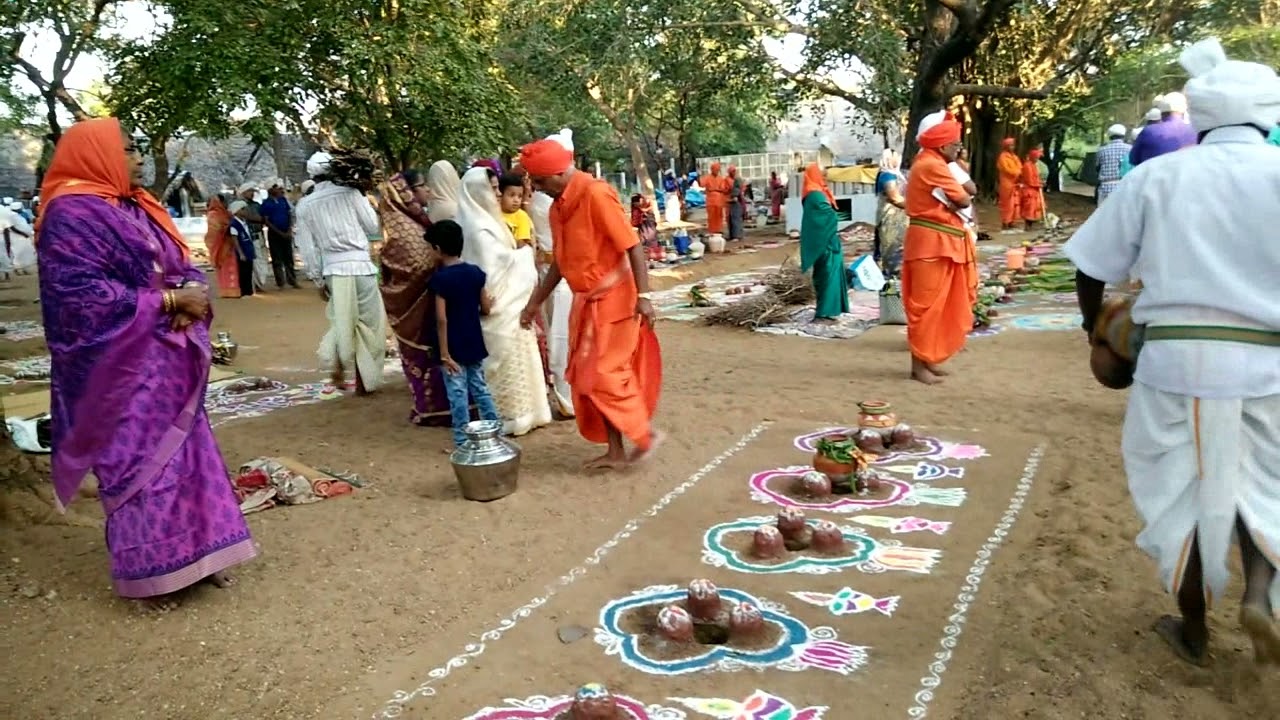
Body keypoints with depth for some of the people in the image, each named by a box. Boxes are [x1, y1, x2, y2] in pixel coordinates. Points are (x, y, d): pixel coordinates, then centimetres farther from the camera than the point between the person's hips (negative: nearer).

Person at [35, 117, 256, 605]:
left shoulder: (139, 209, 13)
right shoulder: (72, 216, -13)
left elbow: (183, 267, 15)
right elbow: (81, 295, -21)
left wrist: (192, 294, -9)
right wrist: (169, 300, -19)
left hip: (168, 361, 8)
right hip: (121, 369, -8)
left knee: (184, 455, 12)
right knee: (137, 464, 0)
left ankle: (192, 554, 24)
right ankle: (148, 569, 13)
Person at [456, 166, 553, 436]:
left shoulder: (487, 221, 12)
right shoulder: (479, 229, -18)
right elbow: (491, 271, -20)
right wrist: (523, 256, -8)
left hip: (508, 303, 10)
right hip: (500, 307, -10)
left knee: (513, 358, 14)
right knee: (506, 358, -2)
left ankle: (520, 413, 22)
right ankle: (510, 417, 7)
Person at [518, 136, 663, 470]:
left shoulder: (595, 194, -17)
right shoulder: (558, 207, 9)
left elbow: (632, 246, -18)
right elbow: (560, 261, 18)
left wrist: (643, 295, -22)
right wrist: (535, 302, 20)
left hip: (613, 299, -9)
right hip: (586, 301, 9)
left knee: (603, 376, -6)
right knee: (586, 378, 10)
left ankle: (647, 435, 12)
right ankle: (616, 451, 20)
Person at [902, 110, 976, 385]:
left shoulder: (928, 163, 19)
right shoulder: (932, 165, -15)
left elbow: (966, 189, 16)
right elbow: (963, 200, -13)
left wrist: (960, 194, -4)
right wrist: (963, 196, 7)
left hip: (939, 242, 11)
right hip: (932, 242, -11)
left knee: (936, 303, 13)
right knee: (927, 303, -6)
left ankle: (927, 359, 20)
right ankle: (919, 364, -1)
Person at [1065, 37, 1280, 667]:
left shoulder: (1156, 175, 1)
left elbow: (1092, 269, 2)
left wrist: (1094, 327, 19)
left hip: (1176, 356, 0)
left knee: (1184, 488, 13)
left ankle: (1193, 632, 24)